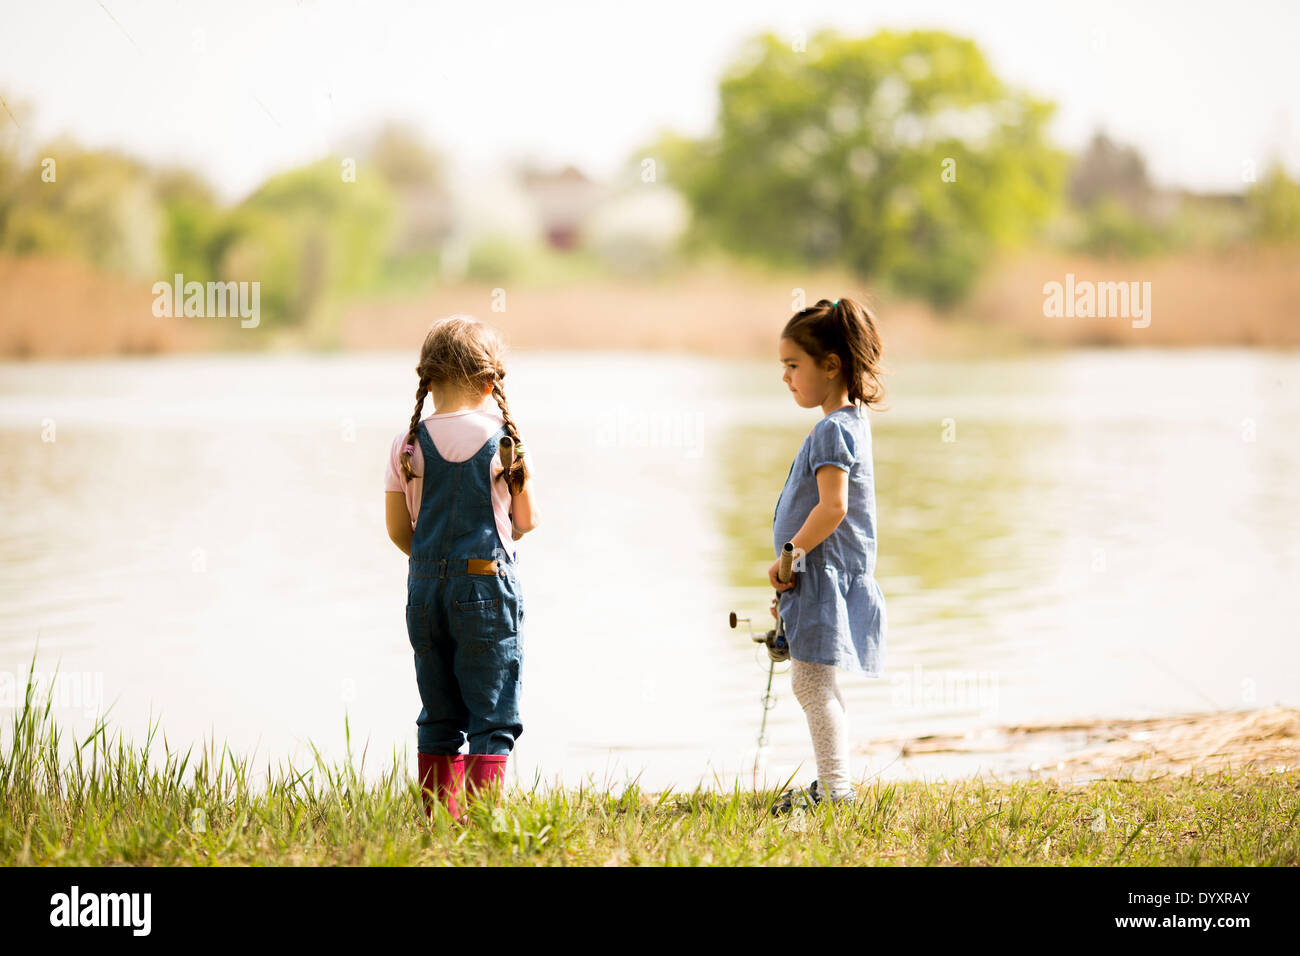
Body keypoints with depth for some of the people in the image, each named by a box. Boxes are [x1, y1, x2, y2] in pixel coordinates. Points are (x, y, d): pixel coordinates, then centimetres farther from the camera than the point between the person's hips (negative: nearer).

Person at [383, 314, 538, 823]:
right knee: (492, 719, 1)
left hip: (425, 588, 3)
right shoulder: (504, 440, -6)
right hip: (488, 589, -3)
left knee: (438, 718, 13)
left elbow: (397, 528, 3)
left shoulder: (408, 445, -1)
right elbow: (526, 521, 2)